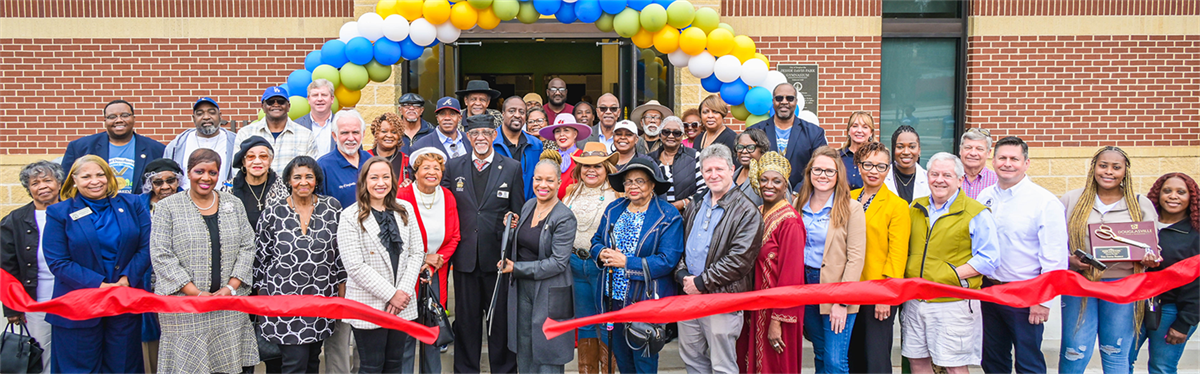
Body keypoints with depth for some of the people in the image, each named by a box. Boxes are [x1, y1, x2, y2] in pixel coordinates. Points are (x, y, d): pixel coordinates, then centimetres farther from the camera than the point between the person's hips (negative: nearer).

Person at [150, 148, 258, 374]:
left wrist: (231, 287, -6)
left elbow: (247, 247, 9)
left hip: (230, 303, 3)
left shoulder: (234, 205, 12)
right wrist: (197, 293, -12)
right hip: (184, 304, -2)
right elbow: (161, 256, -5)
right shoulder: (168, 207, 2)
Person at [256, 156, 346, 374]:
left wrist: (342, 290, 7)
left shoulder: (332, 208, 2)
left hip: (322, 297, 2)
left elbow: (341, 252, 8)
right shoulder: (273, 212, -1)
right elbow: (261, 256, 5)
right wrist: (262, 294, 5)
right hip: (284, 297, -2)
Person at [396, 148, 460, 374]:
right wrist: (423, 258, -10)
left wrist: (433, 264, -5)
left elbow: (454, 237, 7)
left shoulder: (447, 197, 4)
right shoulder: (403, 197, -12)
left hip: (436, 275, 4)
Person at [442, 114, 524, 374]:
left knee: (501, 319, 7)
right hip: (465, 257, 1)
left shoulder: (512, 168, 4)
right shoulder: (453, 167, 7)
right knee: (466, 319, 10)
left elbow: (519, 214, 4)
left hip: (498, 256, -1)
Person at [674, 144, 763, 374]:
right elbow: (681, 244, 16)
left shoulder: (746, 212, -10)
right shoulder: (696, 207, 14)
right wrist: (682, 275, -3)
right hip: (689, 294, 7)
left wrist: (701, 282, -16)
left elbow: (739, 259, -17)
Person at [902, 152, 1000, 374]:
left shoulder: (976, 214, -4)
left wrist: (951, 275, -16)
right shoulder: (915, 209, 13)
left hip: (953, 303, -5)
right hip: (914, 301, 5)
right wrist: (908, 277, 4)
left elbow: (987, 261, -9)